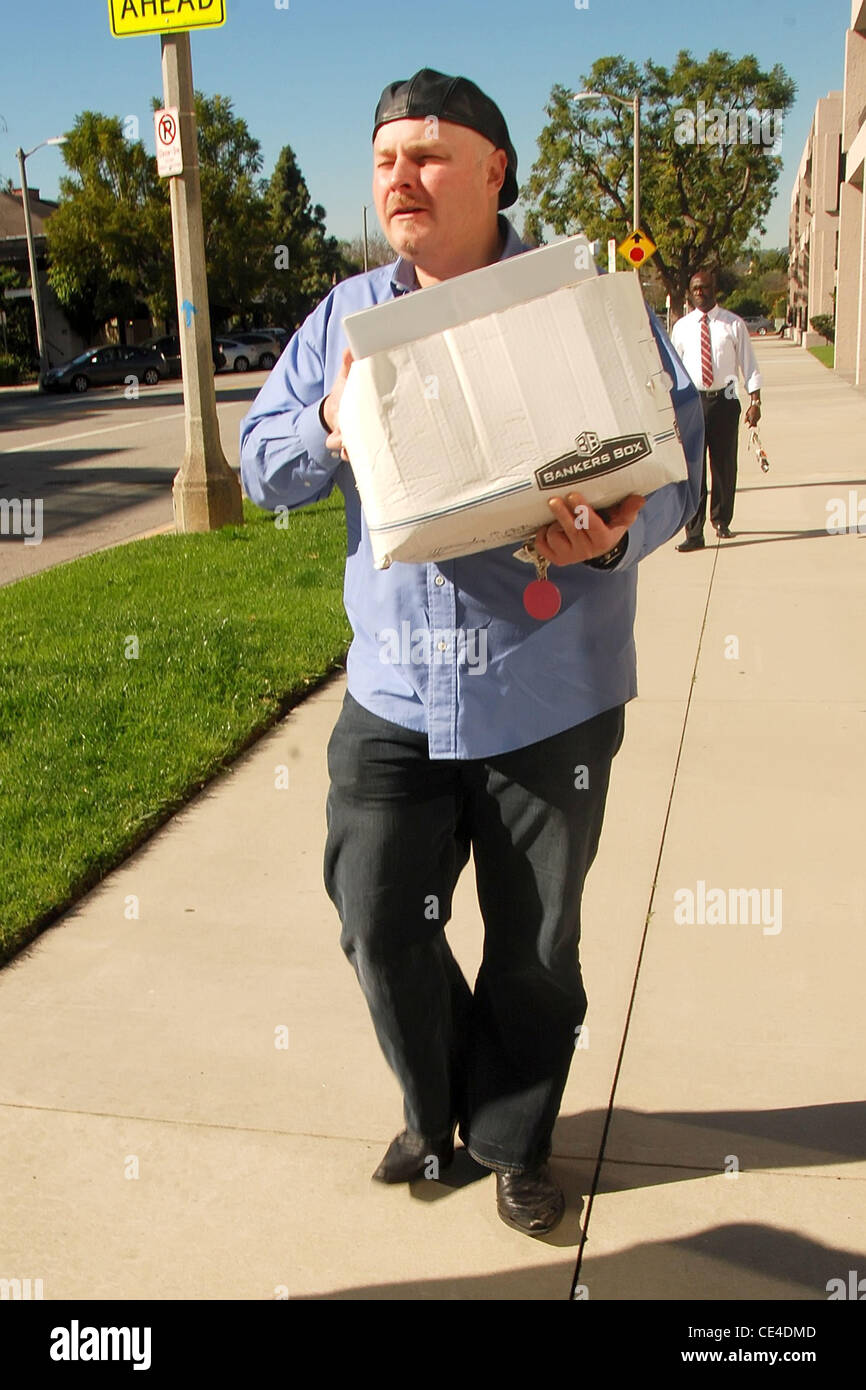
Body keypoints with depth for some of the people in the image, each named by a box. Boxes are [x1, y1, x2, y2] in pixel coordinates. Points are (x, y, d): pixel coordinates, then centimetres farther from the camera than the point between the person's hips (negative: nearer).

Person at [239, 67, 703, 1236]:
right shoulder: (344, 318, 9)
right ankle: (435, 1110, 36)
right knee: (379, 920, 6)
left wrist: (615, 534, -28)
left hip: (549, 696, -2)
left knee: (535, 942, 11)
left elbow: (675, 455, -5)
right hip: (394, 692, 3)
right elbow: (261, 467, 9)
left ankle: (512, 1140, 37)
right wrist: (327, 429, -14)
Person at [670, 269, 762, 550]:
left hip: (724, 400, 0)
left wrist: (755, 401, -6)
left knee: (725, 464, 10)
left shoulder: (734, 324, 2)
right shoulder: (681, 327, 7)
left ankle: (721, 519, 32)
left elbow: (748, 364, 2)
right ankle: (694, 533, -7)